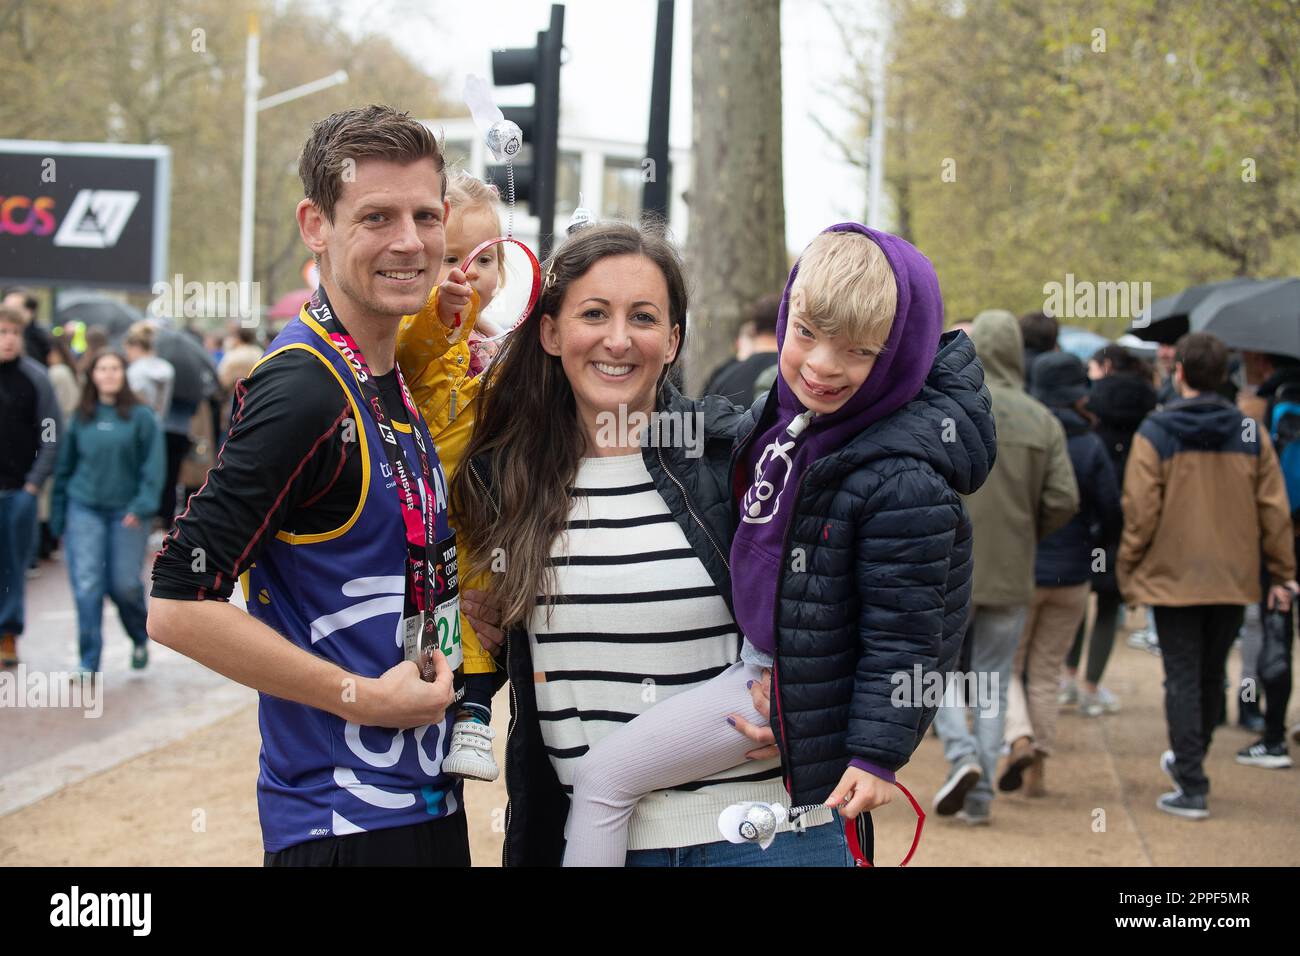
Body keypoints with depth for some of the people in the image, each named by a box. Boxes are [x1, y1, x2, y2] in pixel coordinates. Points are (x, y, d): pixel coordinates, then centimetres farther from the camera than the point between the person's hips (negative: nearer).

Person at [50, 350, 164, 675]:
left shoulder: (141, 416, -1)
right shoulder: (81, 417, 8)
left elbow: (153, 465, -4)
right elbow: (65, 466, 14)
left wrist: (142, 506, -15)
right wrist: (58, 515, 12)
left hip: (127, 512, -2)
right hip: (84, 509, 2)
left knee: (125, 584, -1)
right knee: (87, 585, -6)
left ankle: (140, 638, 30)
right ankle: (88, 663, 0)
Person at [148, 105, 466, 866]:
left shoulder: (391, 381, 9)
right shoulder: (304, 390, -18)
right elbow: (179, 606, -23)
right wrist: (368, 699, -17)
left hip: (429, 802, 8)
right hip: (344, 823, -8)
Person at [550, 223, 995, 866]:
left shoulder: (903, 481, -29)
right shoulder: (791, 411, -4)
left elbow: (903, 633, -23)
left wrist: (878, 754, -21)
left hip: (803, 685, -9)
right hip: (759, 650, 9)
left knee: (602, 776, -10)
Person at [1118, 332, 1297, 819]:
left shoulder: (1155, 433, -9)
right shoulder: (1250, 433, 1)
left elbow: (1140, 512, -11)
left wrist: (1127, 571, 1)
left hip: (1173, 577, -3)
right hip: (1234, 578, 4)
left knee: (1183, 679, 2)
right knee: (1211, 676, 19)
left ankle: (1192, 788, -2)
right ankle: (1188, 762, 37)